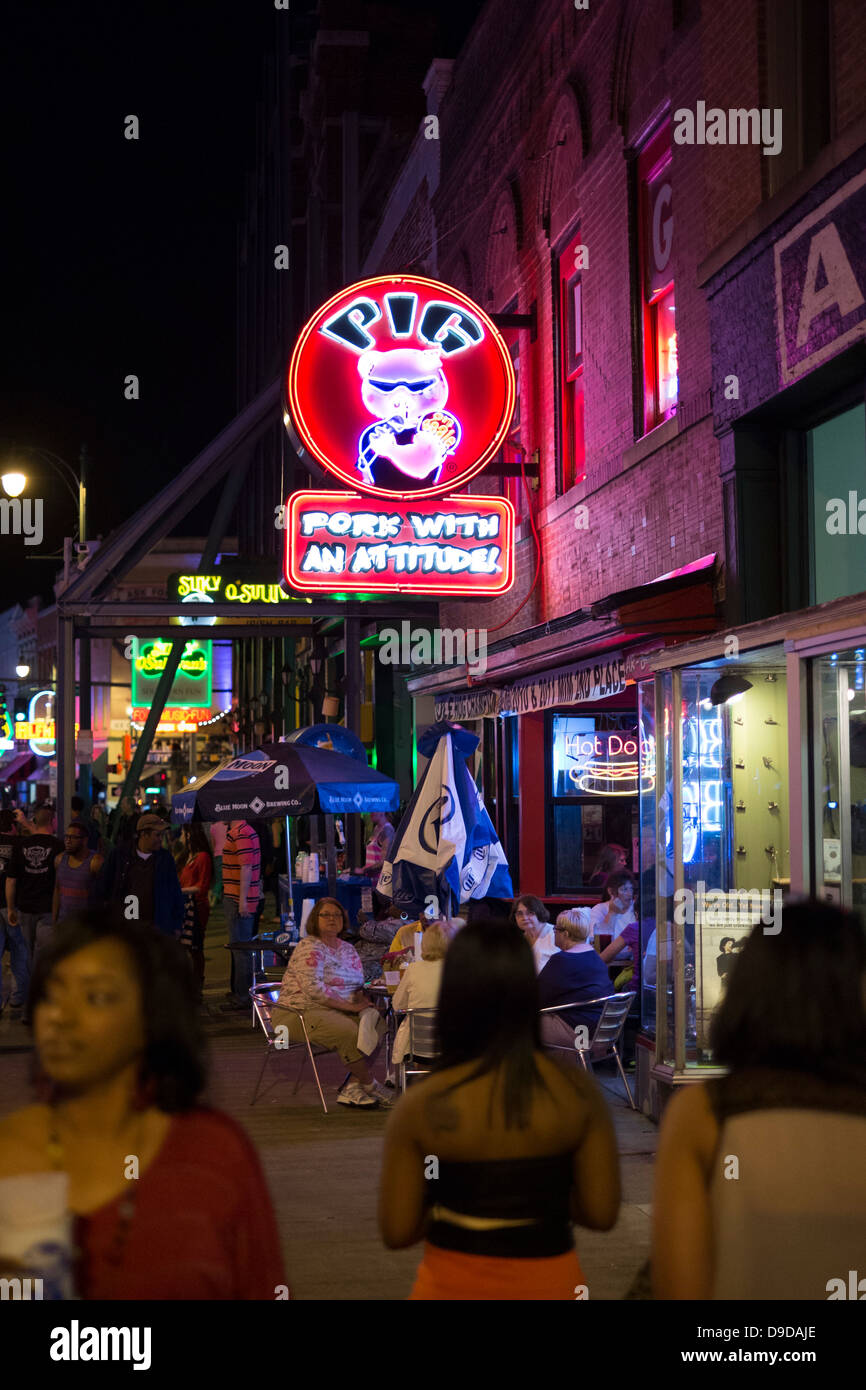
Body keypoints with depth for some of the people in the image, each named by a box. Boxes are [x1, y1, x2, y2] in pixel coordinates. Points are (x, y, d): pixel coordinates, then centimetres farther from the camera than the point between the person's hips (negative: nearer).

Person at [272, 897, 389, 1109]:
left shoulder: (348, 949, 16)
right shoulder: (308, 948, -9)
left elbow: (357, 986, 23)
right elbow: (313, 989, -21)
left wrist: (362, 997, -3)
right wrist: (350, 1006, -20)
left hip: (337, 1011, 8)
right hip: (299, 1013, -8)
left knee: (377, 1024, -18)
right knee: (347, 1031, -32)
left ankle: (351, 1087, -18)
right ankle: (370, 1086, -15)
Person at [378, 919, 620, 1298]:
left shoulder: (421, 1105, -14)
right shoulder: (577, 1090, -10)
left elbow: (397, 1231, -10)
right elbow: (602, 1213, -7)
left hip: (455, 1284, -1)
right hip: (549, 1282, 1)